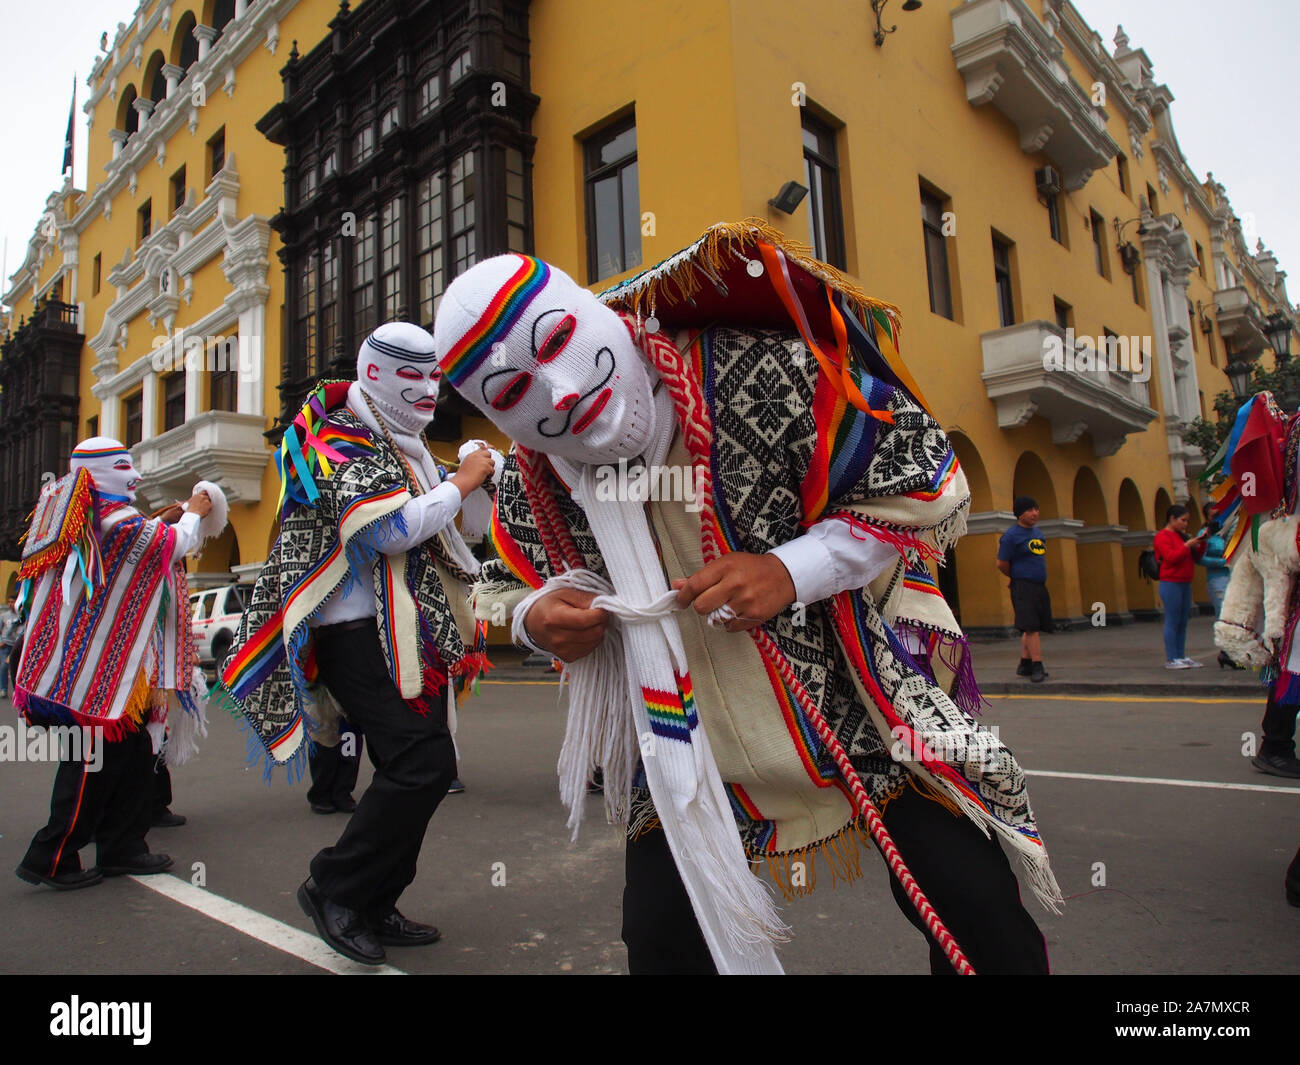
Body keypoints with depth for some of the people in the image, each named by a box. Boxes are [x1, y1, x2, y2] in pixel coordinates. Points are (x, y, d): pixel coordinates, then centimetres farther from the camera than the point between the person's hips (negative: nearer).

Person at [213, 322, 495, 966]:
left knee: (416, 769, 10)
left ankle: (373, 909, 22)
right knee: (423, 762, -18)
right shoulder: (345, 440, -7)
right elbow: (386, 528, -22)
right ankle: (333, 890, 1)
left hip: (408, 633, 10)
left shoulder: (404, 446, 23)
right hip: (359, 633, -10)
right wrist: (461, 483, -14)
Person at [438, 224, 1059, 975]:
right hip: (681, 739, 3)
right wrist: (537, 617, -14)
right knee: (661, 942, 9)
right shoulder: (533, 478, -9)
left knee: (984, 925, -1)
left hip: (853, 689, -2)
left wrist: (790, 570, -27)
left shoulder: (762, 374, -23)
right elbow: (506, 585, 11)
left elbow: (927, 485, -14)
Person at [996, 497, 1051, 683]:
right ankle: (1037, 666, -14)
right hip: (1023, 587, -7)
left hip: (1040, 586, 8)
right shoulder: (1011, 535, -9)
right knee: (1031, 626, -13)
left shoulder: (1036, 531, 16)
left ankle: (1024, 664, 15)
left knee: (1033, 628, 8)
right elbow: (1001, 564, -6)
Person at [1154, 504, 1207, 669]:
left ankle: (1181, 656, 13)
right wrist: (1187, 545, -18)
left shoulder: (1181, 536, 19)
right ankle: (1171, 659, -6)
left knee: (1182, 623, 9)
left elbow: (1196, 557, 20)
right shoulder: (1162, 536, -6)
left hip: (1185, 584, 8)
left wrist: (1203, 542, 6)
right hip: (1171, 584, -8)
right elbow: (1171, 558, -17)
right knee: (1172, 622, -8)